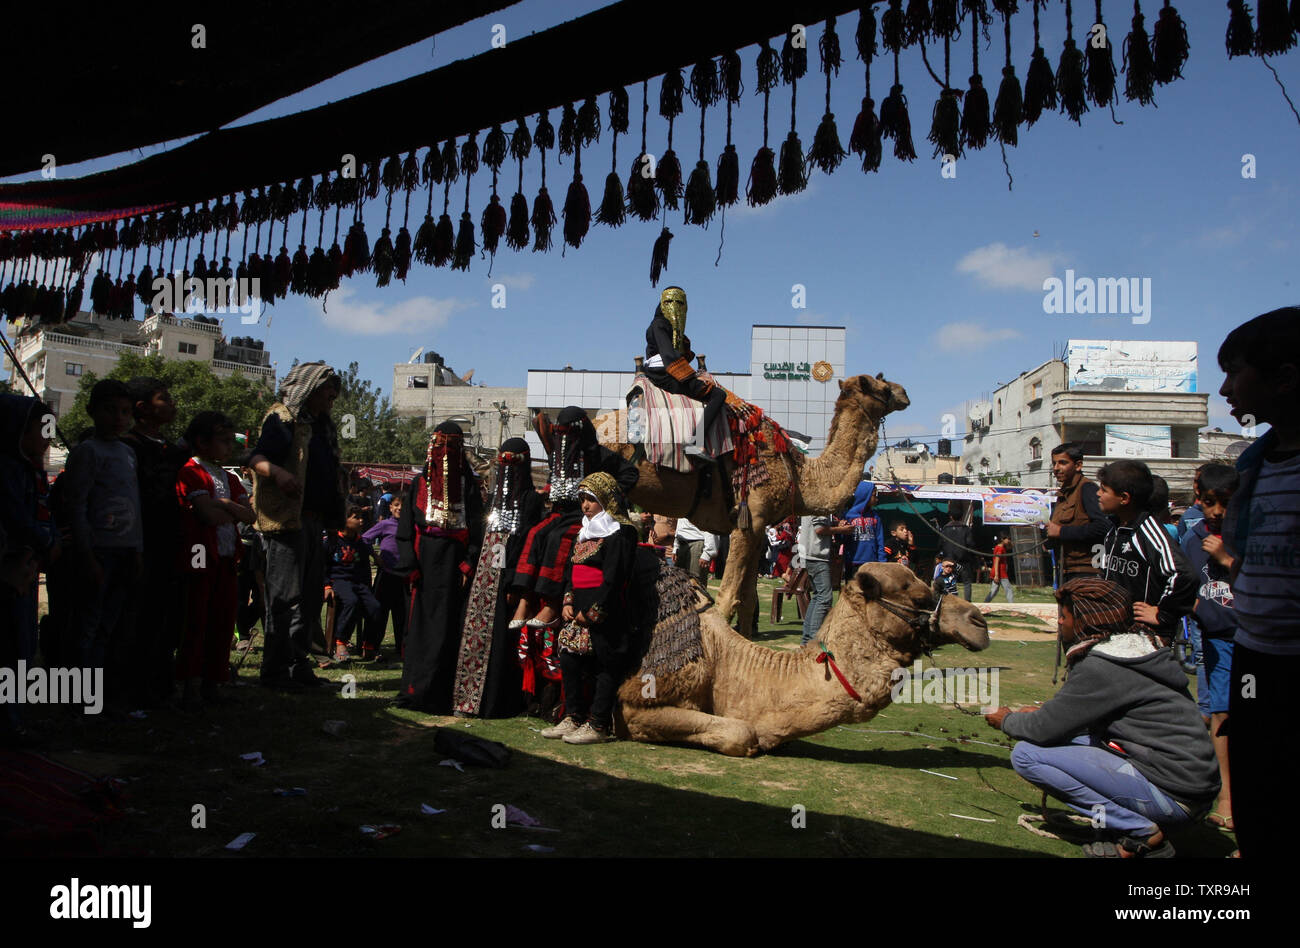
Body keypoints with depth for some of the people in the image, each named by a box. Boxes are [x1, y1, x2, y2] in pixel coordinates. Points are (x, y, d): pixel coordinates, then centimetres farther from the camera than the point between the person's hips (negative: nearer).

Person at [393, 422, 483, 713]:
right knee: (420, 623, 1)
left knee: (446, 626, -4)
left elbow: (476, 528, 1)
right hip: (425, 562, 1)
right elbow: (406, 527, 6)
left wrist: (469, 563, -11)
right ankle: (415, 689, 8)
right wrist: (410, 564, -5)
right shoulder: (419, 483, 11)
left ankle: (436, 693, -1)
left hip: (453, 565, -1)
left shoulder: (468, 484, 7)